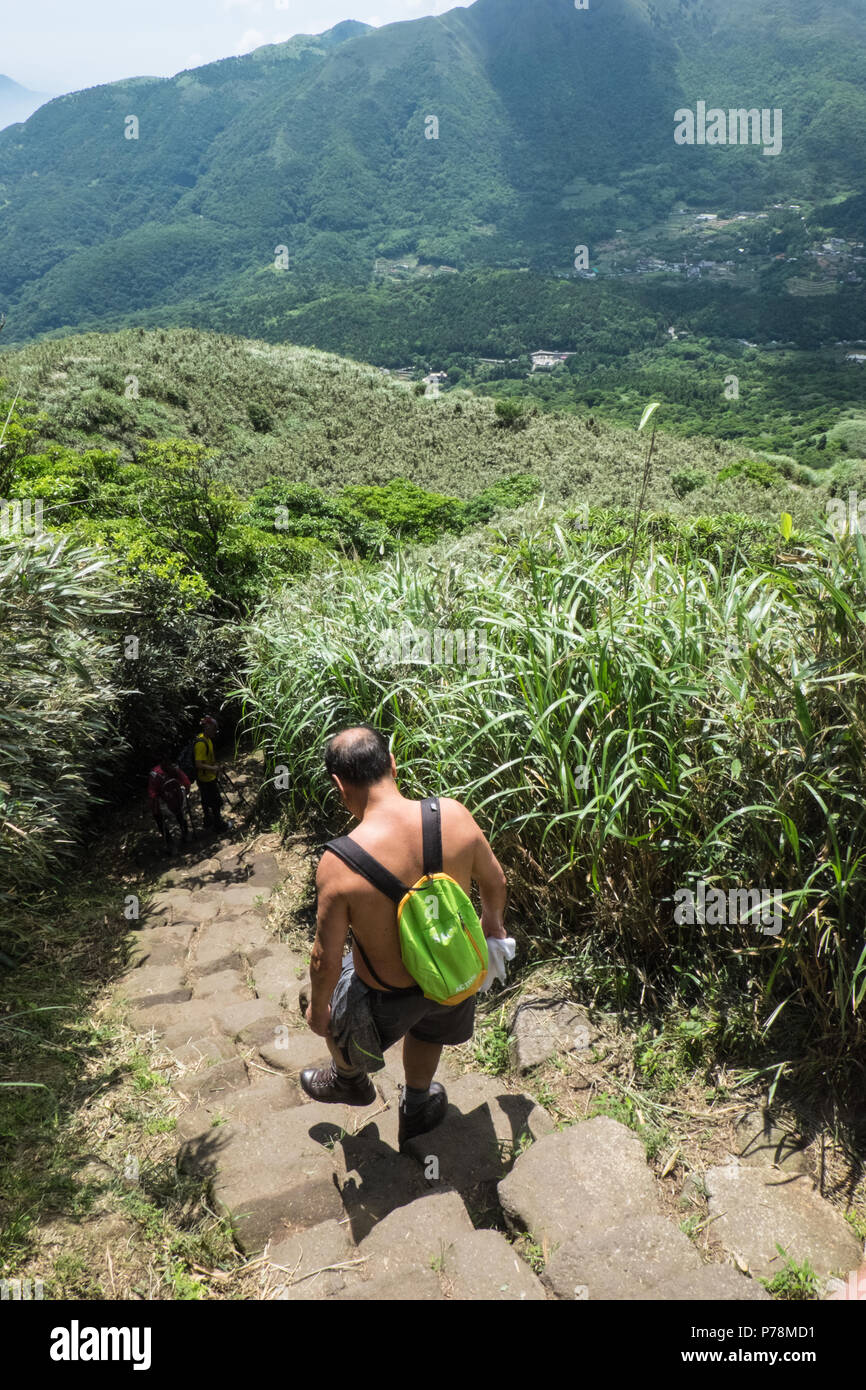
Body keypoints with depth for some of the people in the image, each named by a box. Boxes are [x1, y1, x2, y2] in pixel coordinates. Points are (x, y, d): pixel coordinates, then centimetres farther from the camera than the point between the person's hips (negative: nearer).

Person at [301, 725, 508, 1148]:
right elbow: (494, 881, -5)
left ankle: (349, 1080, 63)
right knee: (427, 1028, 36)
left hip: (389, 995, -3)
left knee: (331, 1010, 31)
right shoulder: (453, 815, -23)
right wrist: (492, 921, 18)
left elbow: (326, 960, -21)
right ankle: (416, 1109, 63)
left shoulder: (339, 864, -33)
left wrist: (317, 1010, 1)